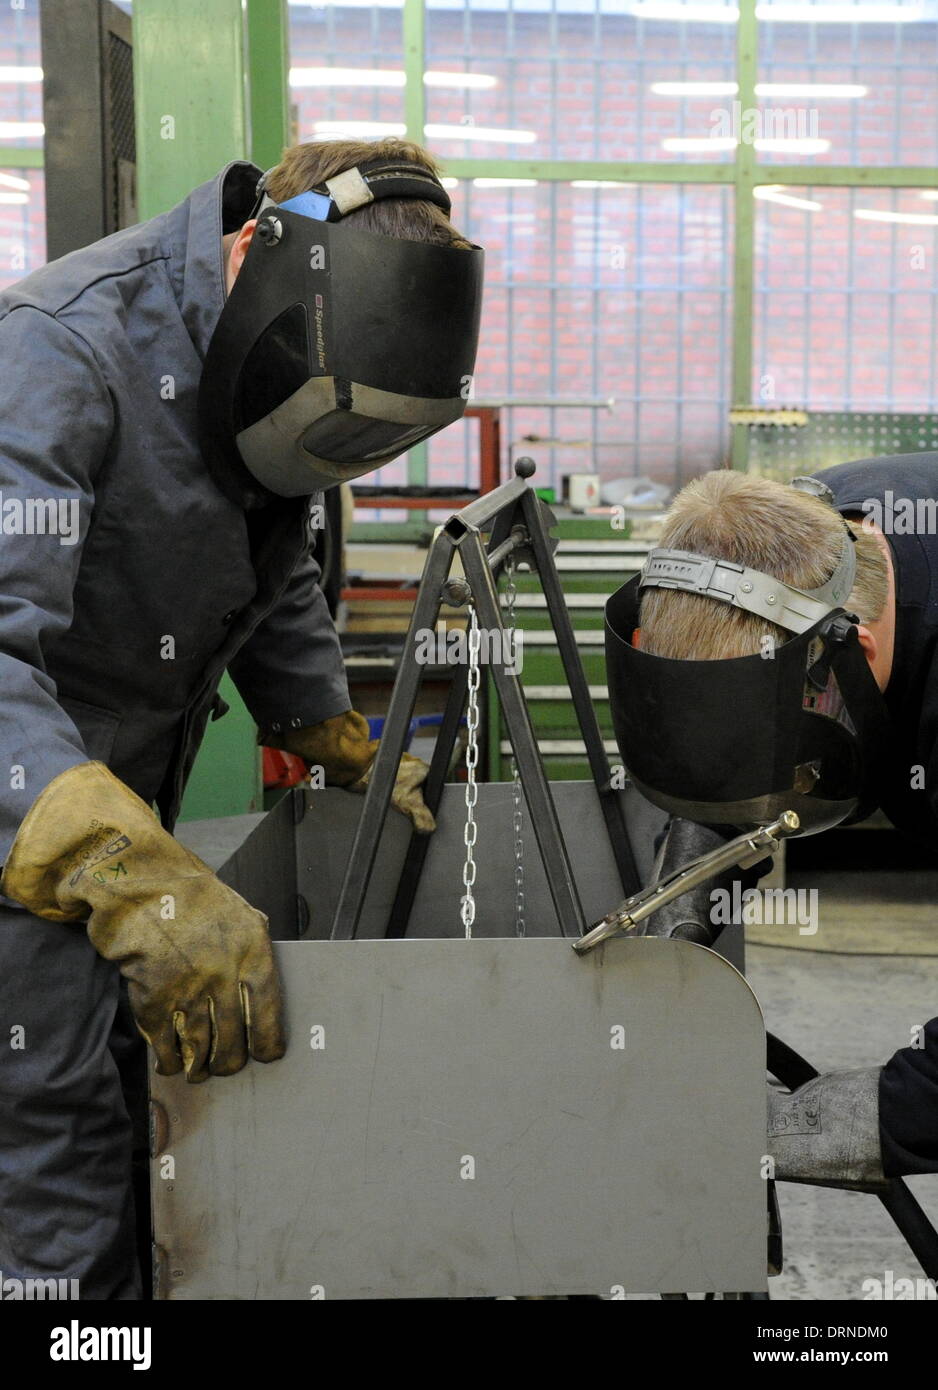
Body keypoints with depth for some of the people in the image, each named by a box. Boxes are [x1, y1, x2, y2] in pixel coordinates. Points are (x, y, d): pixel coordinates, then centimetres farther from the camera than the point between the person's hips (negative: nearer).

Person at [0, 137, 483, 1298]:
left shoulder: (268, 362, 0)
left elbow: (278, 590, 17)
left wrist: (351, 757, 17)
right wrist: (129, 875, -50)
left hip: (127, 797, 8)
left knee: (144, 1060, 15)